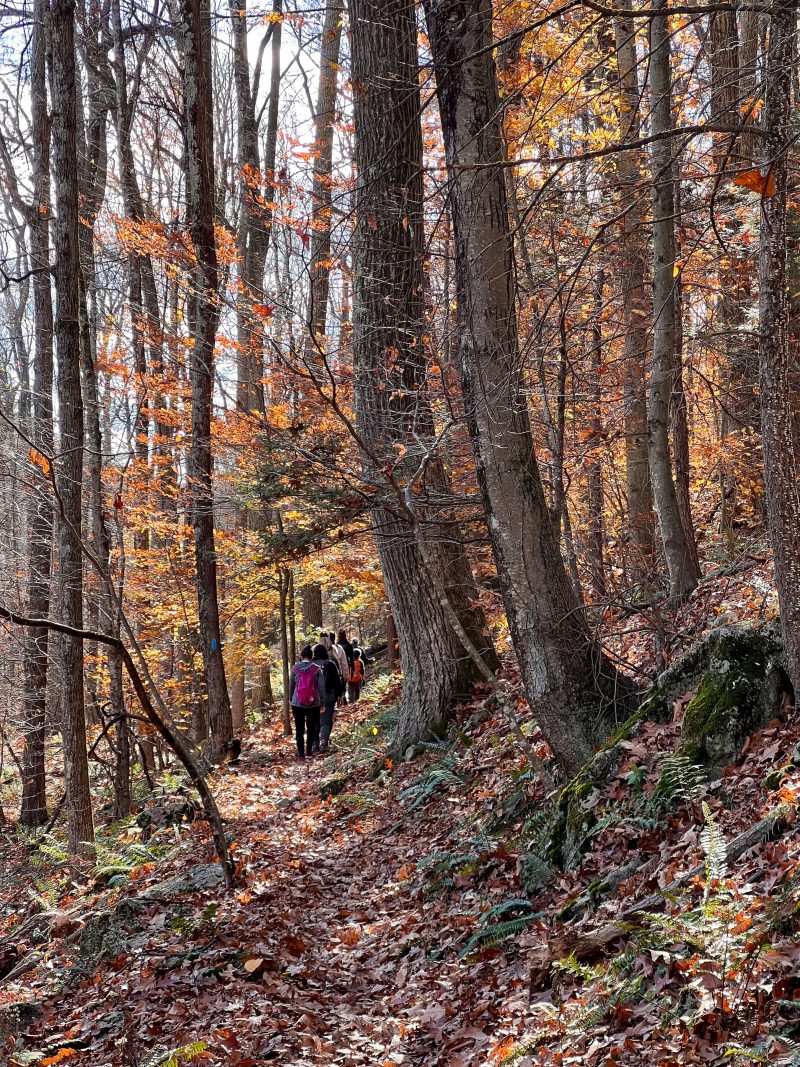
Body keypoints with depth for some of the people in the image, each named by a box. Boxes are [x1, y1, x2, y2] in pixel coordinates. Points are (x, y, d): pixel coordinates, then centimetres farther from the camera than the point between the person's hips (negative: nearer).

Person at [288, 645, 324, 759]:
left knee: (299, 728, 5)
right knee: (311, 728, 15)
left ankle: (301, 753, 3)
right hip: (313, 703, 0)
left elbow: (291, 686, 4)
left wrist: (290, 699, 19)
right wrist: (322, 701, 6)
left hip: (297, 703, 0)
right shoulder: (316, 669, -8)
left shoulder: (295, 668, -5)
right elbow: (321, 687, -4)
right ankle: (309, 750, 21)